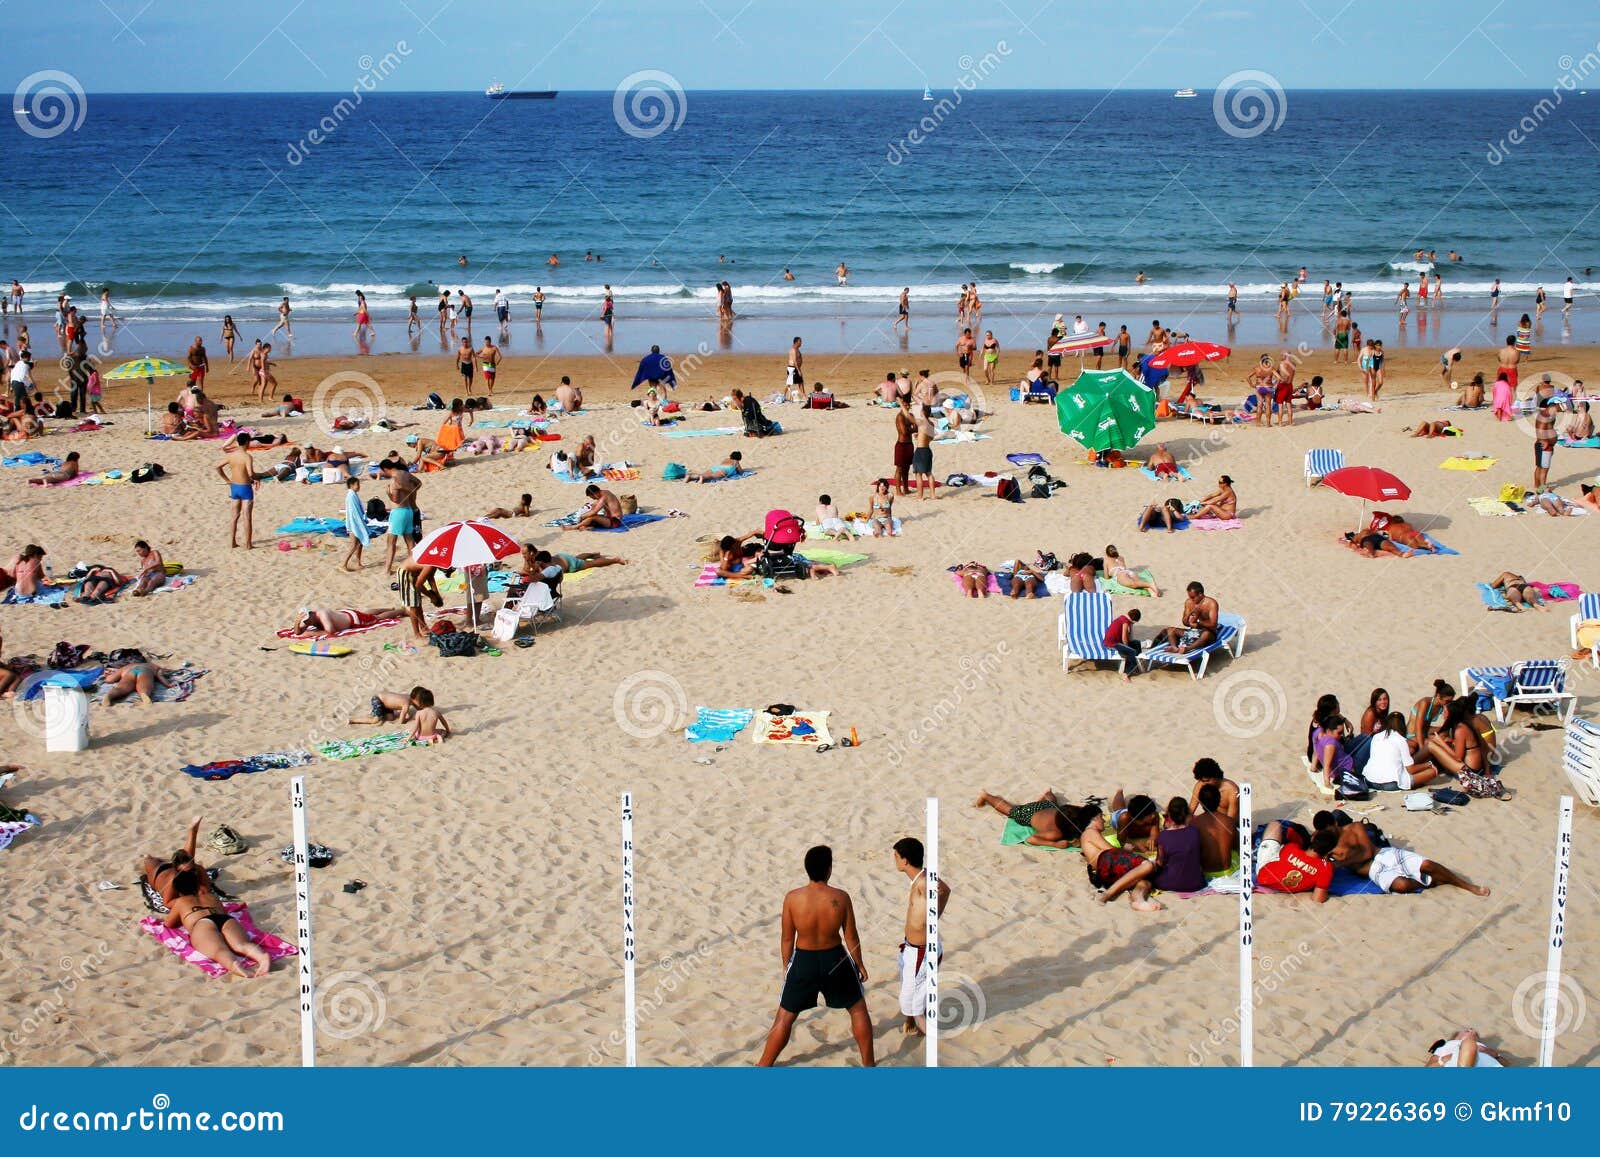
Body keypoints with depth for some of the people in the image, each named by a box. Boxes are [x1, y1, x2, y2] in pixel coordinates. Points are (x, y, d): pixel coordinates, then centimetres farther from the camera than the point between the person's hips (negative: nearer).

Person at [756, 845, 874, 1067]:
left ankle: (764, 1066, 21)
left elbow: (787, 938, -4)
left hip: (803, 961, 0)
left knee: (785, 1017, 15)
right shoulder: (841, 898, -15)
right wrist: (860, 964, 10)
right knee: (858, 1009, 21)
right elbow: (851, 937, -6)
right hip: (835, 959, 0)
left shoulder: (792, 898, -14)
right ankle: (868, 1065, 26)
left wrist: (786, 966, 11)